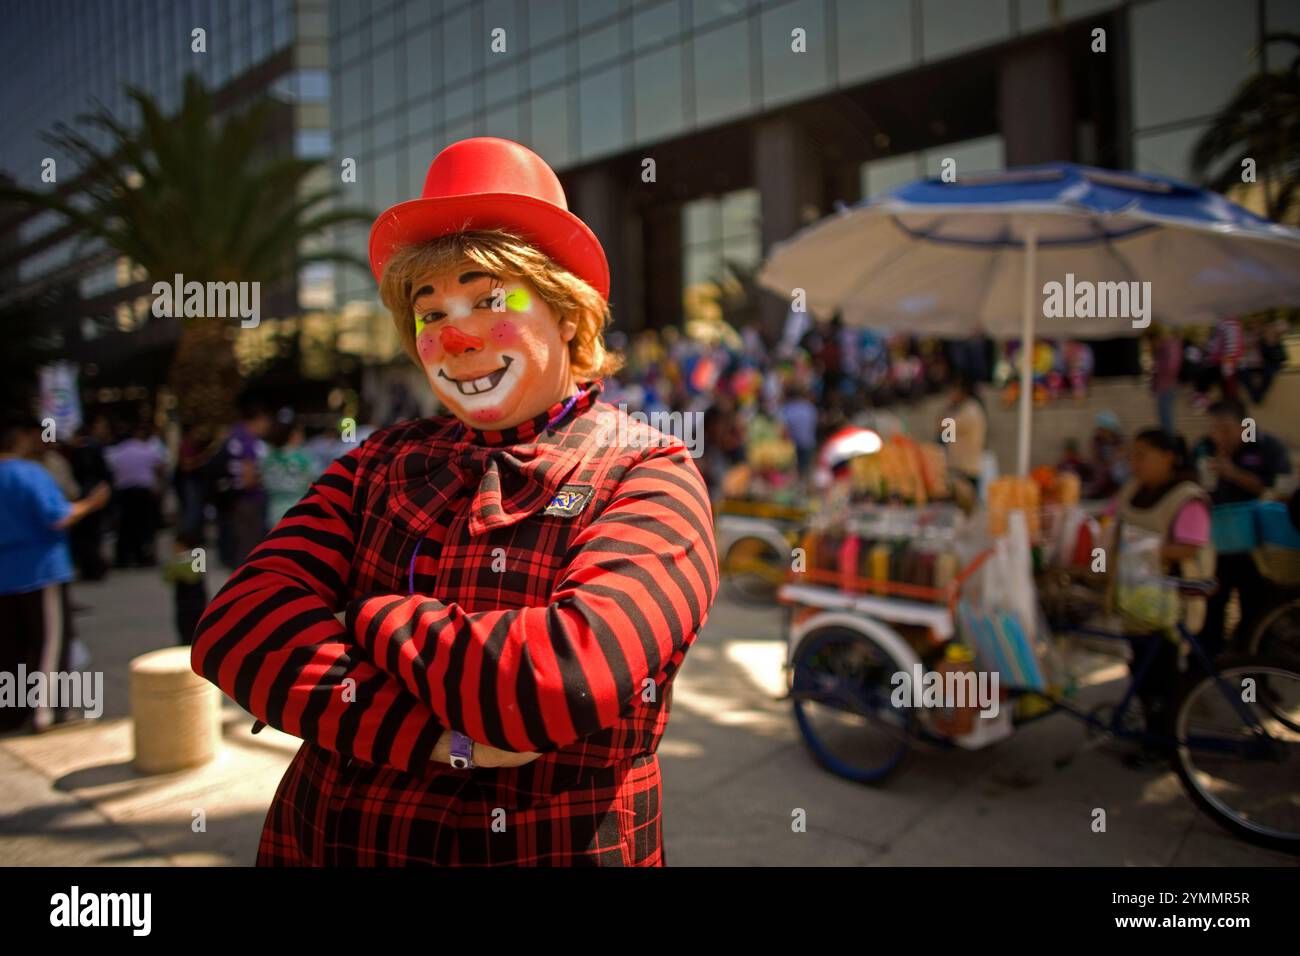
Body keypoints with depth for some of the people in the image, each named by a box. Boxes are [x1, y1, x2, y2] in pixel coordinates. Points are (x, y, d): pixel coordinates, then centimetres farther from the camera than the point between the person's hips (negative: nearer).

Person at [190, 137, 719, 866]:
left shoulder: (651, 478, -13)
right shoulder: (379, 466, -1)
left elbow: (563, 680, -27)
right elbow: (234, 628, -12)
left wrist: (369, 617, -13)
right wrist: (441, 738, -23)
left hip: (557, 848, -3)